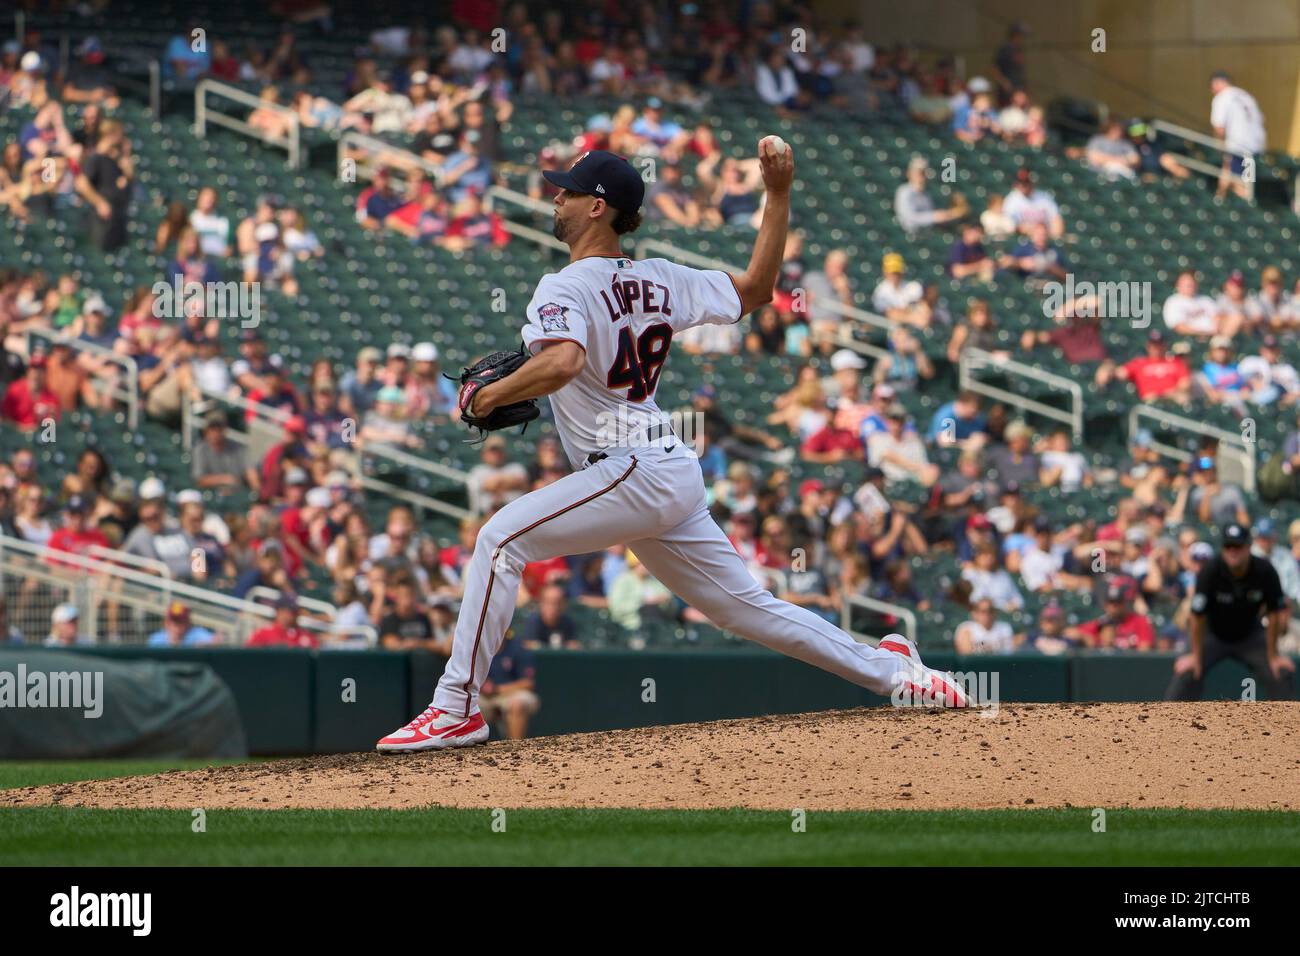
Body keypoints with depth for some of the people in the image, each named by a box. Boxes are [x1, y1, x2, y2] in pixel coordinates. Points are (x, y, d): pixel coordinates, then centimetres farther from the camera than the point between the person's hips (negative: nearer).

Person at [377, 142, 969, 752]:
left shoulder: (564, 290, -10)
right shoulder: (659, 282, 13)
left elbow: (561, 363, -31)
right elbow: (757, 289, 20)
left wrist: (489, 397, -16)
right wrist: (778, 196, 20)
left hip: (633, 472, -9)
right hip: (677, 474, 9)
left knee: (501, 539, -12)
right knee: (750, 608, 16)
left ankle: (457, 708, -18)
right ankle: (893, 671, 19)